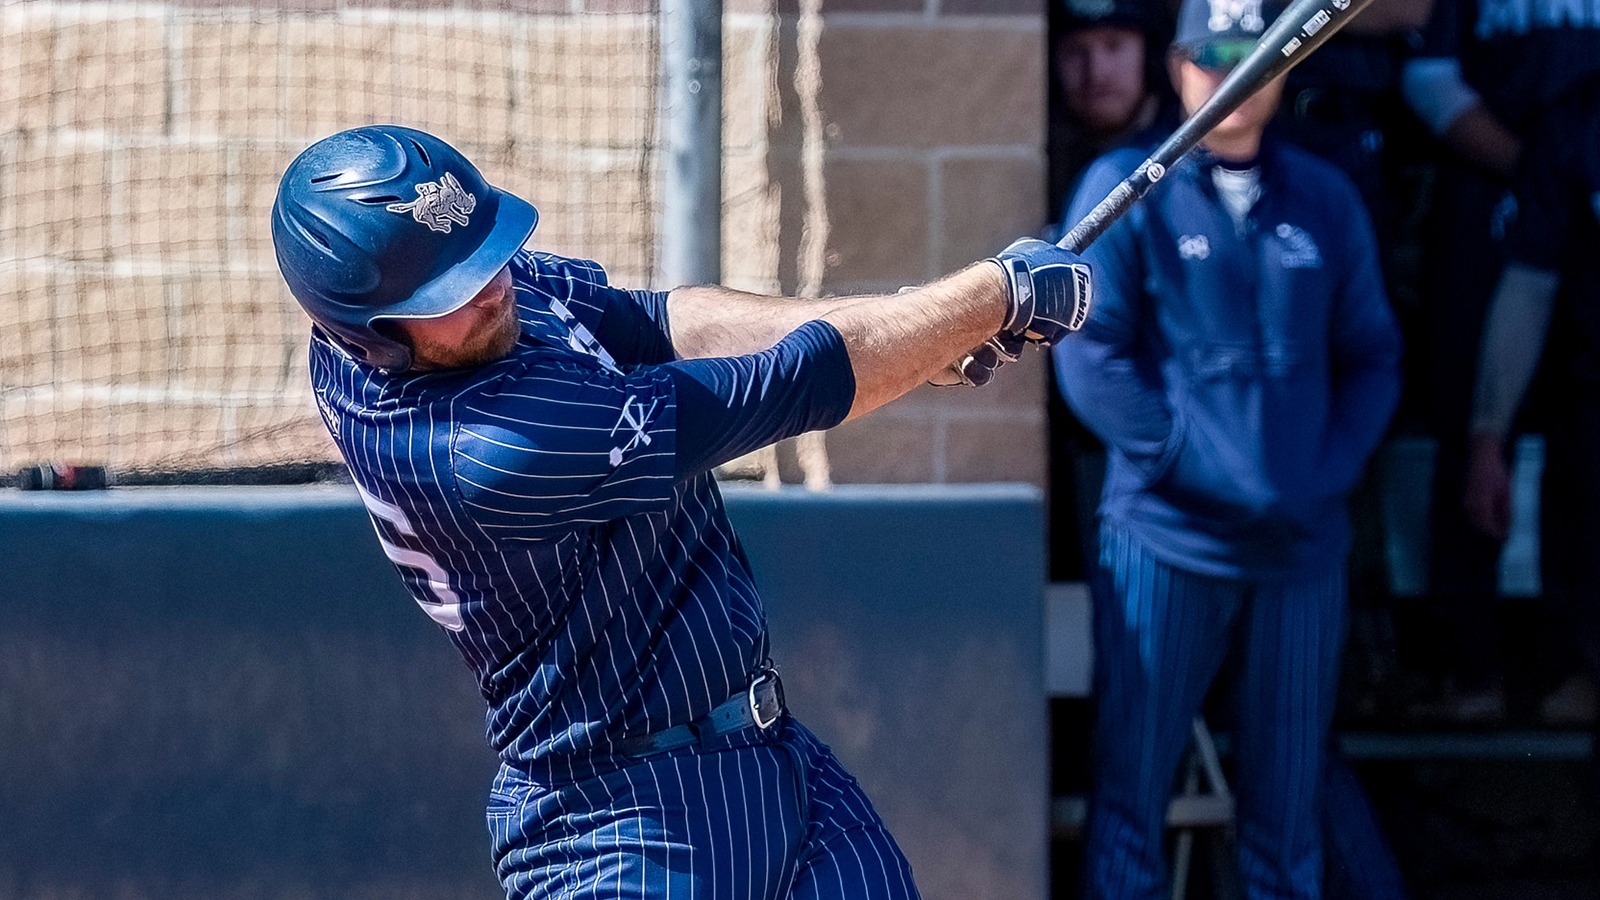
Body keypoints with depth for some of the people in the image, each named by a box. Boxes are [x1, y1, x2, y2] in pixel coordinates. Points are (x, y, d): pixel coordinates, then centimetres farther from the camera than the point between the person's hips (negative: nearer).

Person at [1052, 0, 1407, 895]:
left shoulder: (1325, 199, 11)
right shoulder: (1127, 188, 1)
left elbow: (1372, 356, 13)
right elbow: (1091, 354, -6)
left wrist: (1331, 470, -2)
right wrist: (1192, 461, -14)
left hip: (1302, 544, 3)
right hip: (1166, 539, -3)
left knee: (1289, 804, 6)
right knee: (1132, 791, 0)